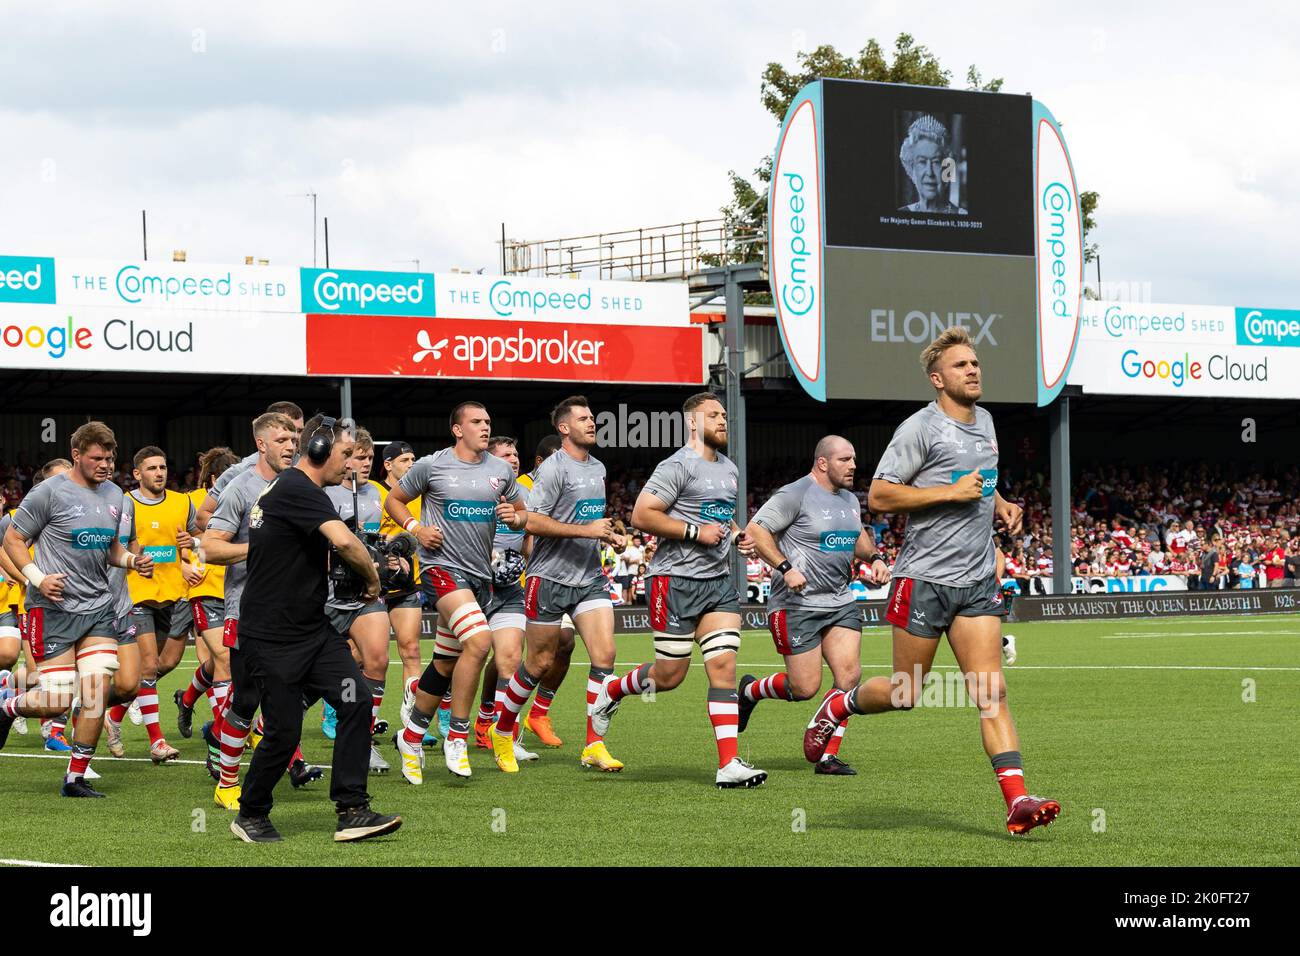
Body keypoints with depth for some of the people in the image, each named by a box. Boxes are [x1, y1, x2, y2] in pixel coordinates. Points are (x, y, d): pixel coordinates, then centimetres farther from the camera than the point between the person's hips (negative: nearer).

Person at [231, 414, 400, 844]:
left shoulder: (295, 489, 15)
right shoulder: (297, 490, -17)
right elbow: (343, 540, -31)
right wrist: (373, 579, -13)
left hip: (313, 629, 9)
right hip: (272, 638, -9)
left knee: (356, 702, -6)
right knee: (284, 731, -4)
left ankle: (352, 811, -6)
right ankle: (250, 816, 19)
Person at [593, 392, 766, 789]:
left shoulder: (729, 468, 16)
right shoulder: (678, 466, -11)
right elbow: (641, 515, -17)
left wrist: (737, 536, 12)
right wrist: (696, 532, -18)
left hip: (719, 581, 7)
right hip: (676, 579, -7)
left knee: (724, 667, -5)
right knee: (669, 675, -1)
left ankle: (729, 764, -9)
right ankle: (610, 690, 30)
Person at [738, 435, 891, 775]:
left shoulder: (850, 500, 14)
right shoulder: (795, 494, -12)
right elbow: (754, 531, -14)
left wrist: (874, 558, 13)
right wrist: (785, 567, -22)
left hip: (841, 602, 7)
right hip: (798, 604, -7)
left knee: (849, 675, -7)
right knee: (805, 688, -6)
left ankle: (828, 756, 3)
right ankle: (749, 691, 25)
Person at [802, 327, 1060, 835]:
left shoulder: (985, 422, 15)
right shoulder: (920, 428, -10)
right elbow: (880, 495, -13)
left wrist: (1000, 505, 13)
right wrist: (951, 493, -17)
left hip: (977, 581, 6)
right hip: (924, 578, -6)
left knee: (991, 692, -5)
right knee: (905, 693, 4)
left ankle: (1018, 801, -13)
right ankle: (838, 706, 35)